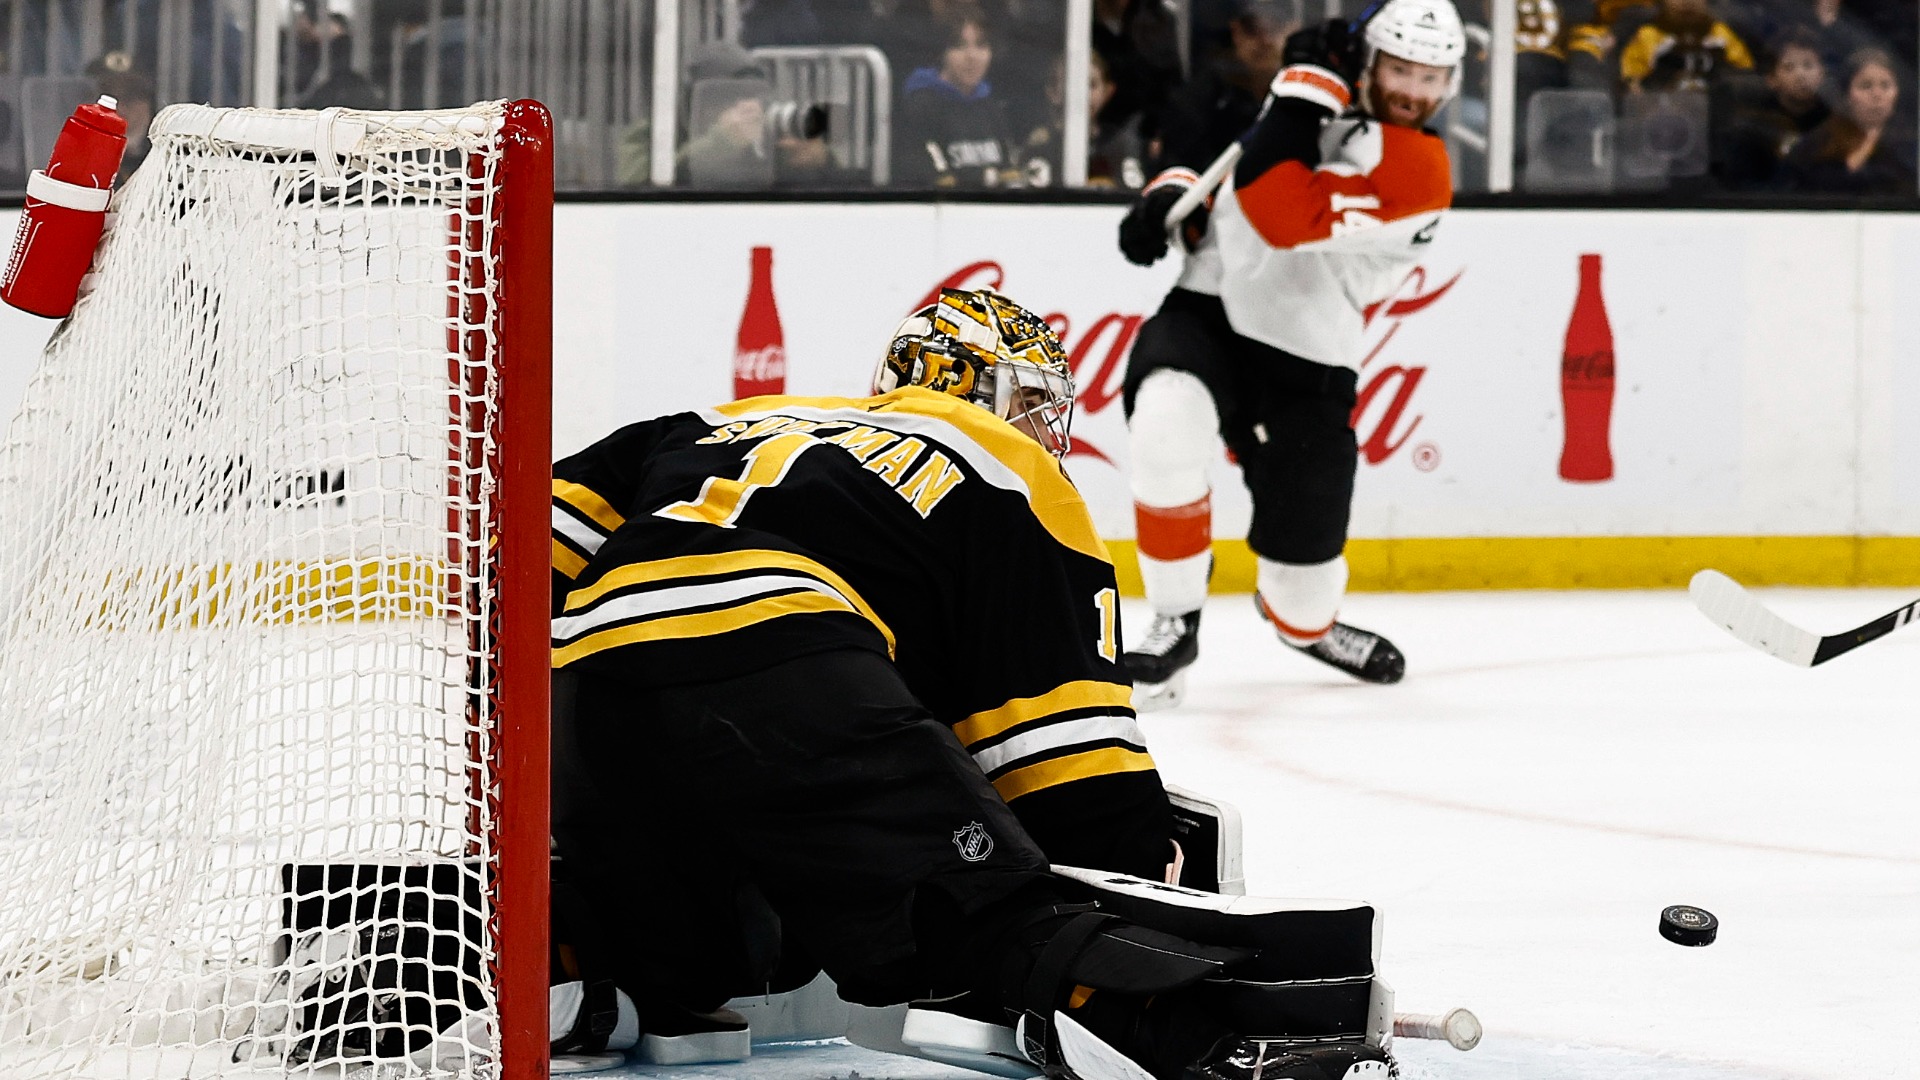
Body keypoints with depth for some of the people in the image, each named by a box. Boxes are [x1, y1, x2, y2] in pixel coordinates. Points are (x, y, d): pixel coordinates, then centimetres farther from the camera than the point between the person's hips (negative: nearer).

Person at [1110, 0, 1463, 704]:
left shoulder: (1417, 169, -14)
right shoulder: (1312, 112, 8)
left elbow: (1280, 214, -26)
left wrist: (1310, 86, -22)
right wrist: (1169, 197, 0)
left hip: (1304, 363, -3)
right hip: (1204, 309, 3)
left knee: (1304, 589, 2)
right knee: (1166, 426, -33)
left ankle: (1308, 623, 44)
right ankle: (1175, 622, -14)